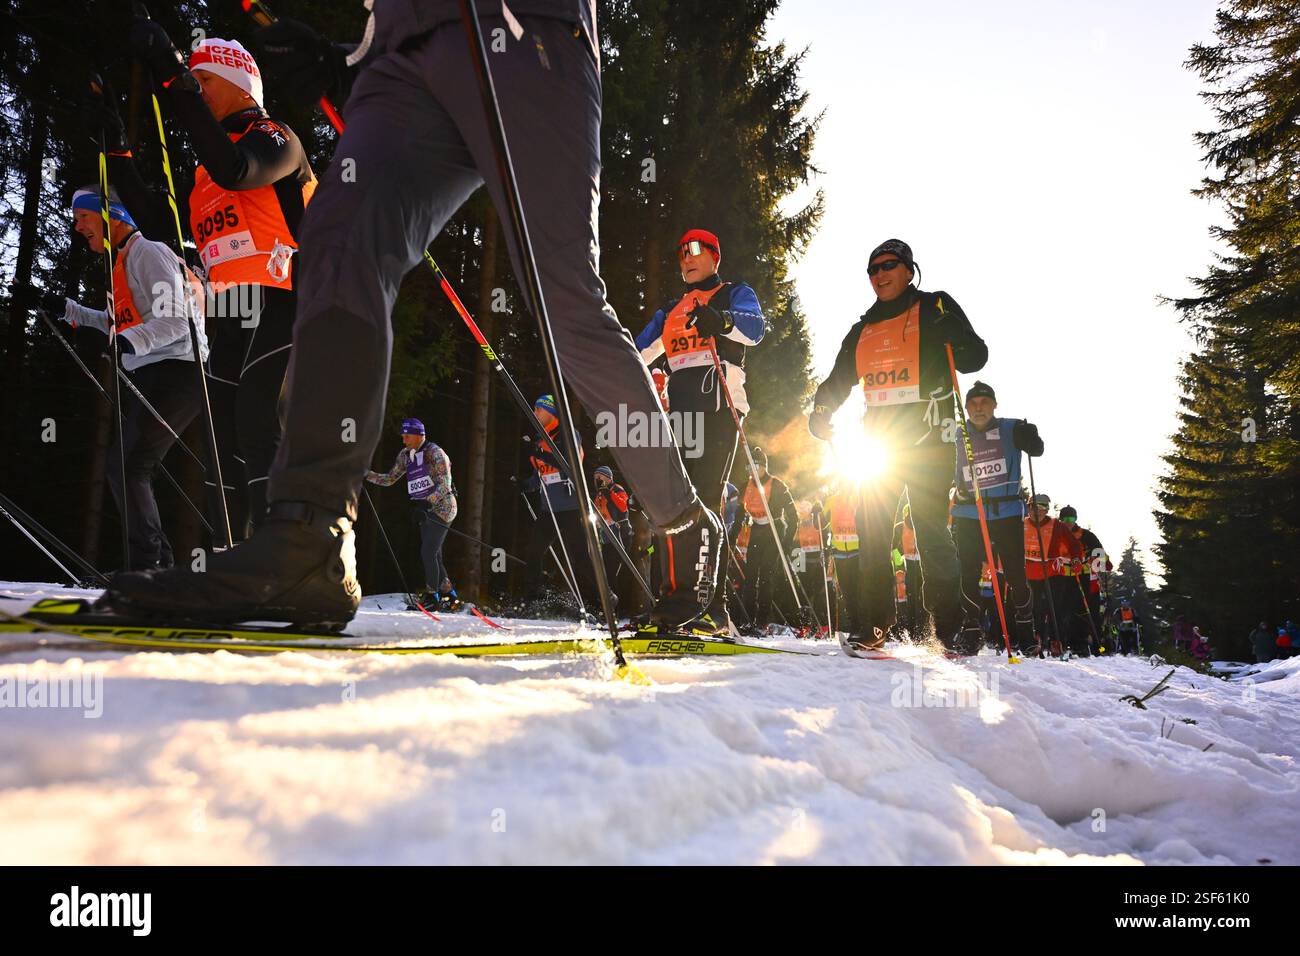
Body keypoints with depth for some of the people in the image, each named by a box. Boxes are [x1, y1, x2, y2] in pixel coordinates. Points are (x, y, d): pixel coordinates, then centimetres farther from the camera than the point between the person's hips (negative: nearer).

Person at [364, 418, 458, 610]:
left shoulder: (434, 453, -14)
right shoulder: (405, 455, 8)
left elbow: (444, 486, -19)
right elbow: (389, 479, 15)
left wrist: (425, 502, -29)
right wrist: (366, 474, 1)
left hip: (441, 507, -7)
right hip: (426, 509, 7)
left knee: (428, 552, -11)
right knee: (433, 555, 7)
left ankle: (432, 596, -2)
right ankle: (449, 595, 17)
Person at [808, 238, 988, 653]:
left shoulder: (934, 308, 7)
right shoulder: (863, 330, 20)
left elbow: (976, 357, 0)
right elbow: (839, 379, 21)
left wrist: (949, 333, -19)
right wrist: (821, 410, 1)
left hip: (925, 434, -5)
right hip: (879, 436, 5)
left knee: (931, 528, -7)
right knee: (872, 529, 0)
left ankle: (949, 628, 0)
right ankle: (875, 624, 5)